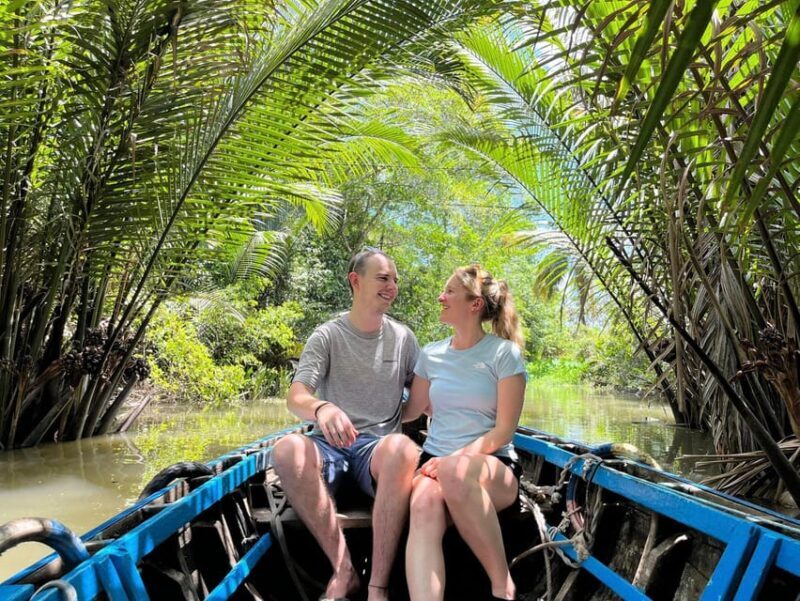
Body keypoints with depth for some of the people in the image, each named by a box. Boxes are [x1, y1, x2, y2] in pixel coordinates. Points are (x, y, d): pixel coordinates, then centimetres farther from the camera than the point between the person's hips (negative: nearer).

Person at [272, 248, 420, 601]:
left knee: (403, 448, -36)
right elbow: (296, 397, -9)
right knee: (287, 450, -34)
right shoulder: (327, 337, 3)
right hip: (330, 446, 0)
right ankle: (344, 571, -22)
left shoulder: (403, 338, 11)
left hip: (378, 447, 1)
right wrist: (320, 408, -33)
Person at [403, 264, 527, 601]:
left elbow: (503, 431, -6)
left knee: (456, 471, -40)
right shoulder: (431, 355, 12)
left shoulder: (504, 354, -1)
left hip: (493, 467, -3)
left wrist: (456, 458, -18)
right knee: (425, 507, -34)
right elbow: (411, 411, 24)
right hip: (435, 461, 3)